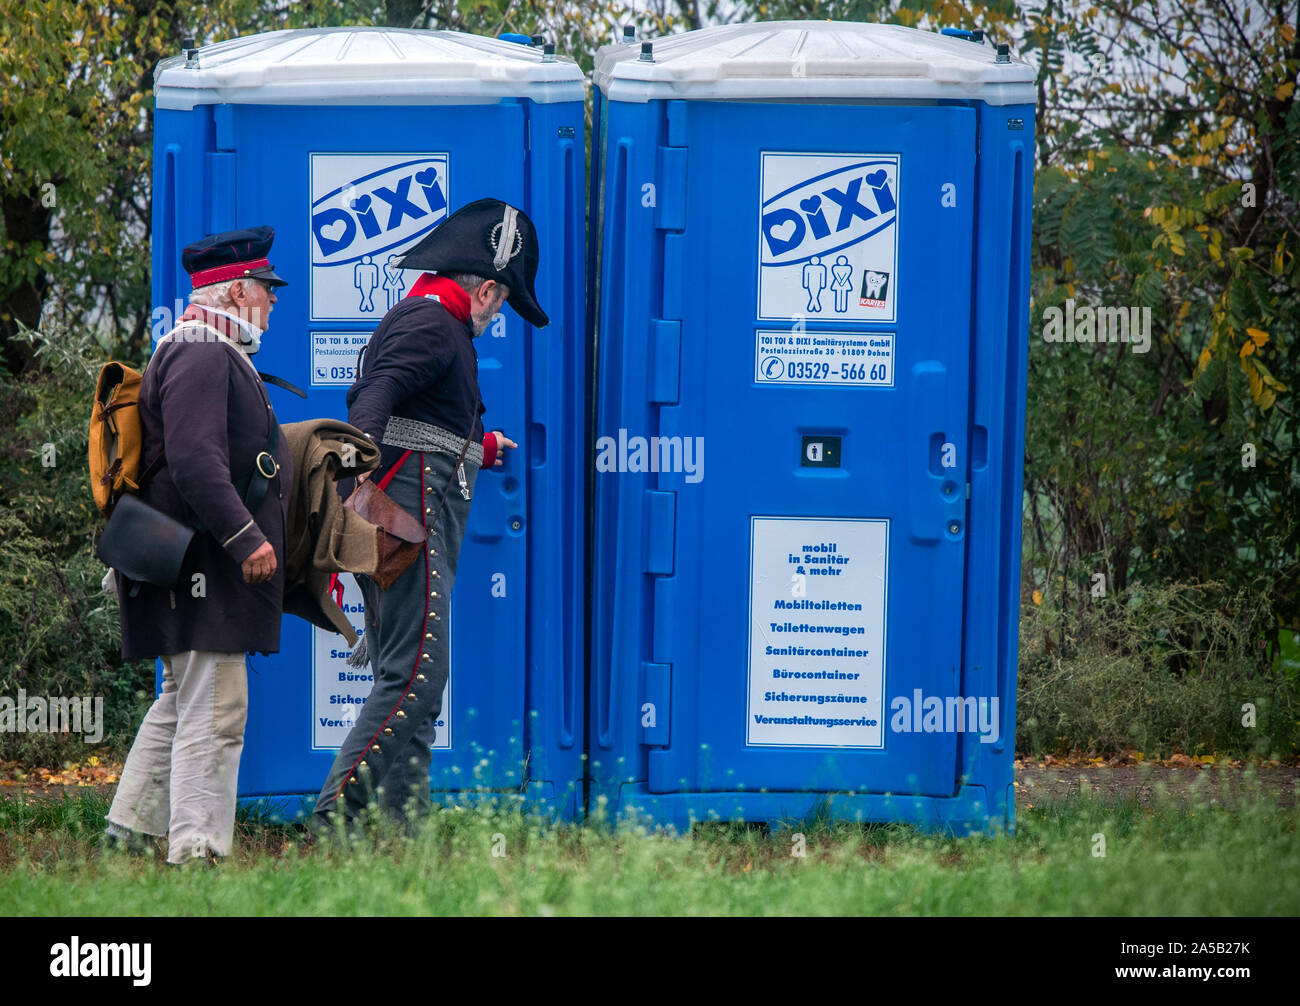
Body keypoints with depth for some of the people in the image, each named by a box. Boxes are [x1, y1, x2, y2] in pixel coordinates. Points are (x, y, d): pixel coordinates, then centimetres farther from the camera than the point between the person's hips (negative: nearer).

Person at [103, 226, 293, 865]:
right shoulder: (202, 357, -14)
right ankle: (196, 848, -13)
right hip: (201, 569, -11)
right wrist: (247, 536, -27)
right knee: (214, 710, -12)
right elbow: (194, 460, -25)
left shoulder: (219, 357, 22)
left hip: (207, 565, 11)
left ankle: (128, 830, 22)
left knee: (182, 703, 17)